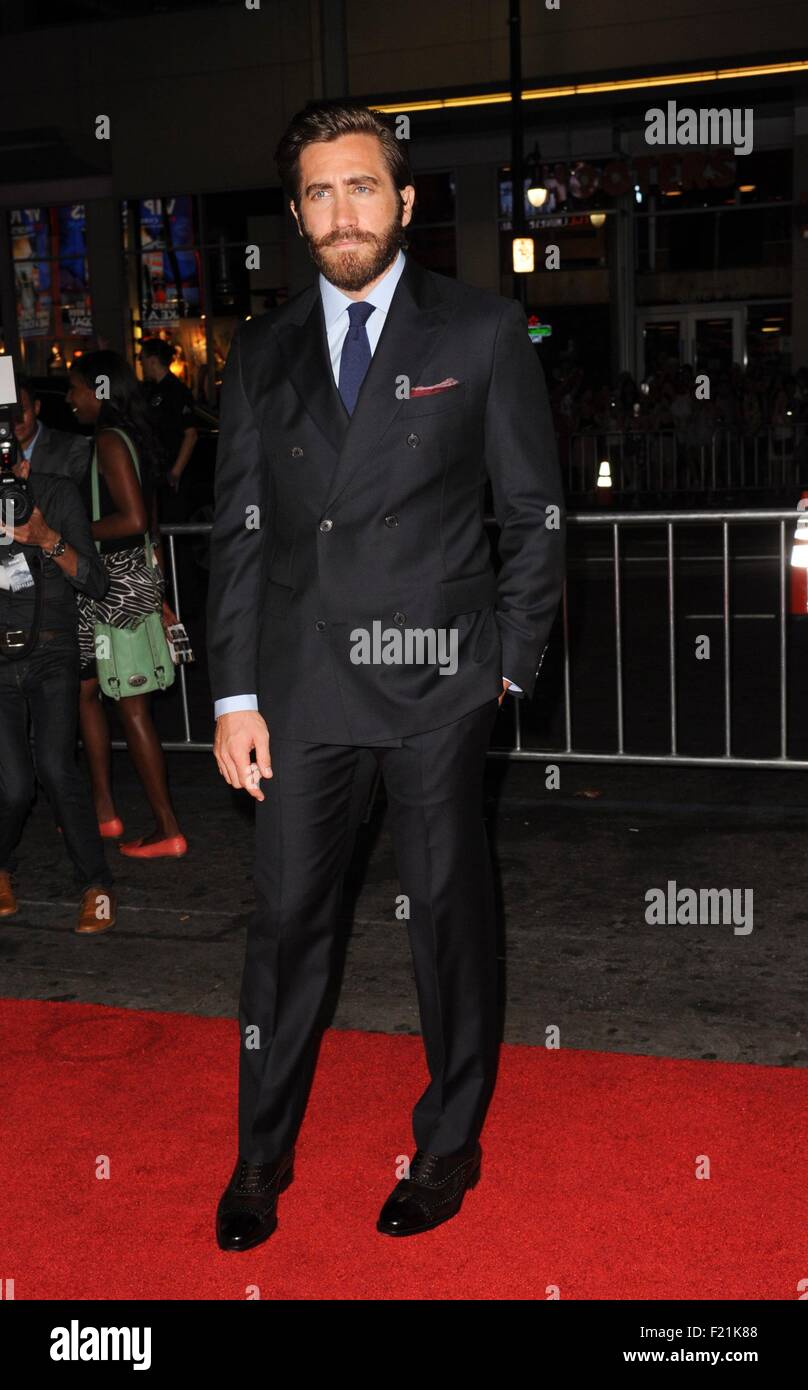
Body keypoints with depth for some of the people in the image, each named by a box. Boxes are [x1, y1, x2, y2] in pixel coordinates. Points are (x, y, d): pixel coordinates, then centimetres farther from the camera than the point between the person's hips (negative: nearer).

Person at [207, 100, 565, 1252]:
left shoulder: (482, 331, 2)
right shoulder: (263, 352, 10)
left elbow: (535, 513, 3)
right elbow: (238, 530, 8)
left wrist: (510, 669, -3)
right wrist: (235, 695, 2)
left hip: (435, 683, -2)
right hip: (301, 683, 3)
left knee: (450, 916, 8)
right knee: (285, 921, 8)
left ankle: (450, 1144, 27)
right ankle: (261, 1156, 25)